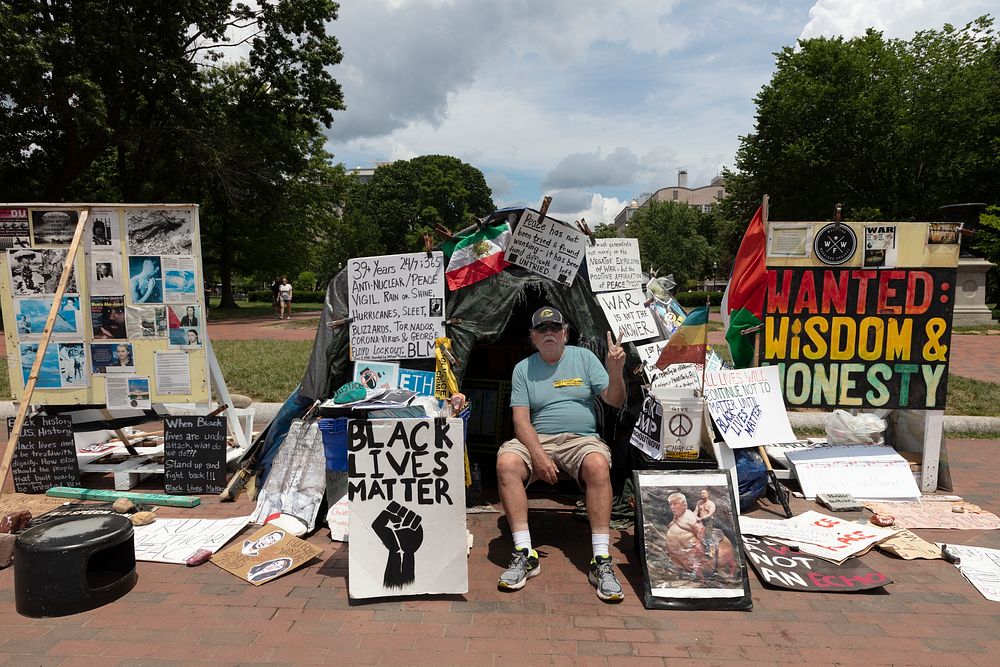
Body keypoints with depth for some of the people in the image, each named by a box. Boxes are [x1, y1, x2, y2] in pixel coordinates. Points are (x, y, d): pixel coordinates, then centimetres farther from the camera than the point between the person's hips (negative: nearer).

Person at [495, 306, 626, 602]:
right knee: (506, 463, -30)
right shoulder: (523, 369, 7)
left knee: (598, 465, -34)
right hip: (537, 440, 1)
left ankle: (601, 561, -27)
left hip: (582, 439, 0)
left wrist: (615, 372, -19)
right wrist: (538, 455, -20)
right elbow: (521, 421, -3)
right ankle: (524, 553, -23)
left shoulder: (584, 358, 8)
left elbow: (615, 401, 2)